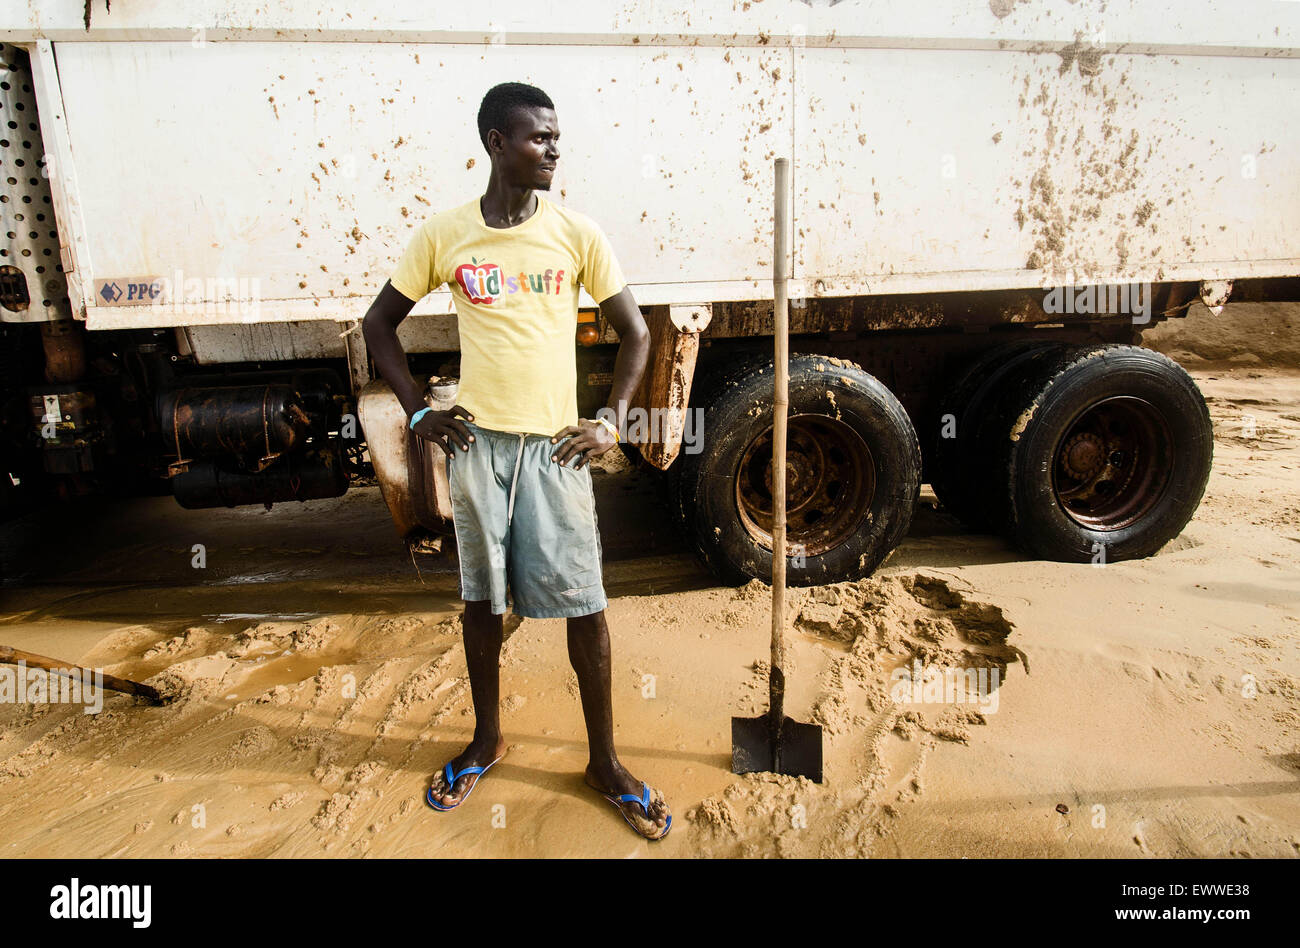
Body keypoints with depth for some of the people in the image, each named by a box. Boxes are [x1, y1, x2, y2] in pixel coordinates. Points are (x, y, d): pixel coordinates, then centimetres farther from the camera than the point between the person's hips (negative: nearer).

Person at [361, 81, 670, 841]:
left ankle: (605, 761, 23)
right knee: (482, 597, 13)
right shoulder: (445, 234, 1)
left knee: (583, 603, 3)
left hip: (556, 445, -1)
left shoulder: (577, 233, -1)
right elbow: (380, 322, 11)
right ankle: (487, 740, 36)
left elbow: (635, 332, 6)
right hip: (477, 443, 1)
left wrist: (613, 421, -3)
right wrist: (418, 411, 3)